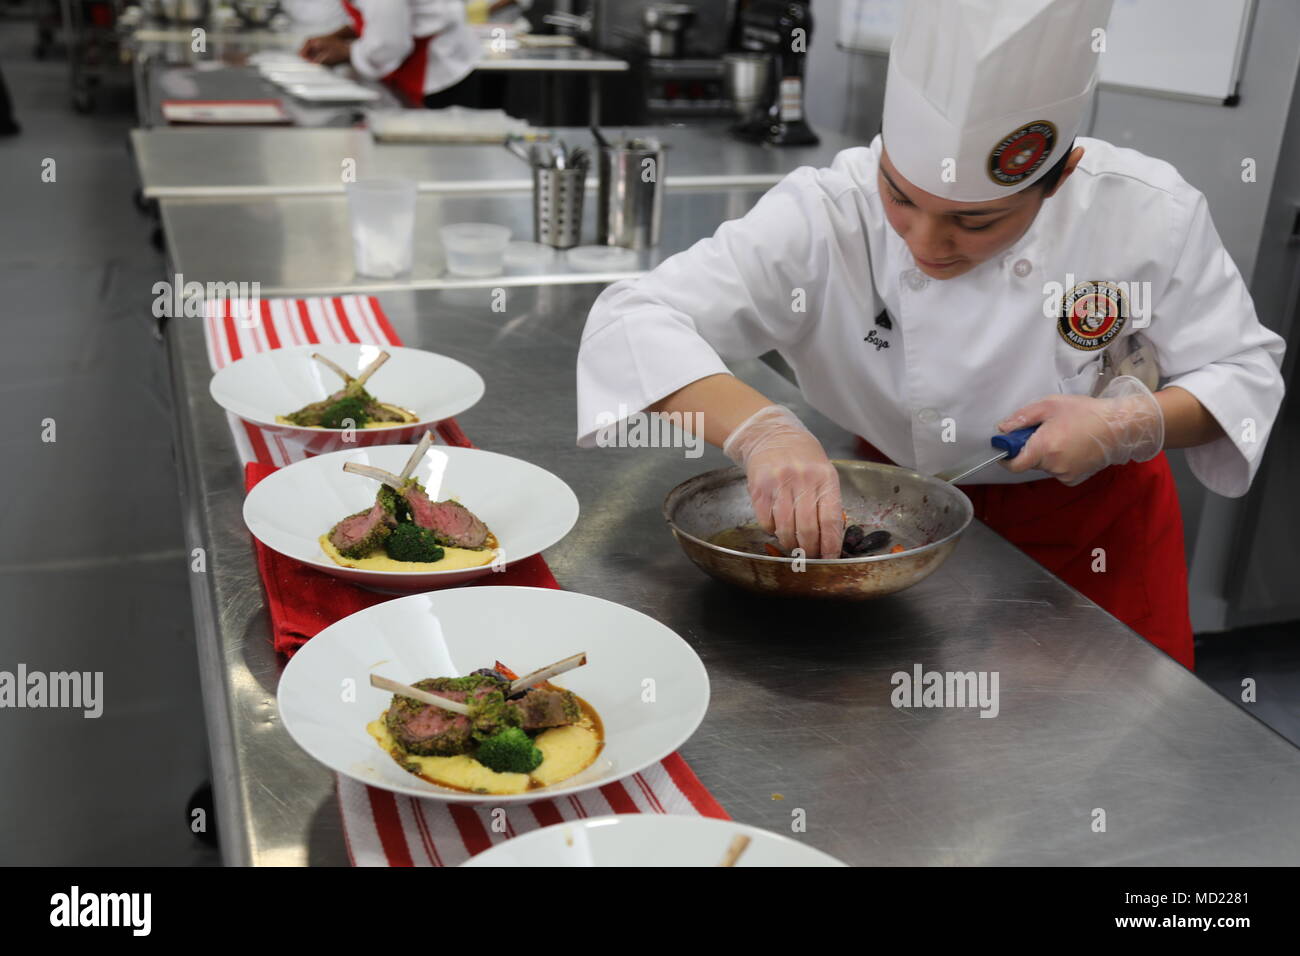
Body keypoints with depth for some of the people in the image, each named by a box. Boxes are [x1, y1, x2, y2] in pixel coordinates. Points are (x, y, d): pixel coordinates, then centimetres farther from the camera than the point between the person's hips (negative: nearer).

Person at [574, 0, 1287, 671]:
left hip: (1099, 527, 2)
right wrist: (757, 429, -54)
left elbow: (1247, 371, -11)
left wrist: (1132, 425, -31)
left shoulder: (1147, 214, -26)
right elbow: (633, 321, -36)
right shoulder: (827, 216, -30)